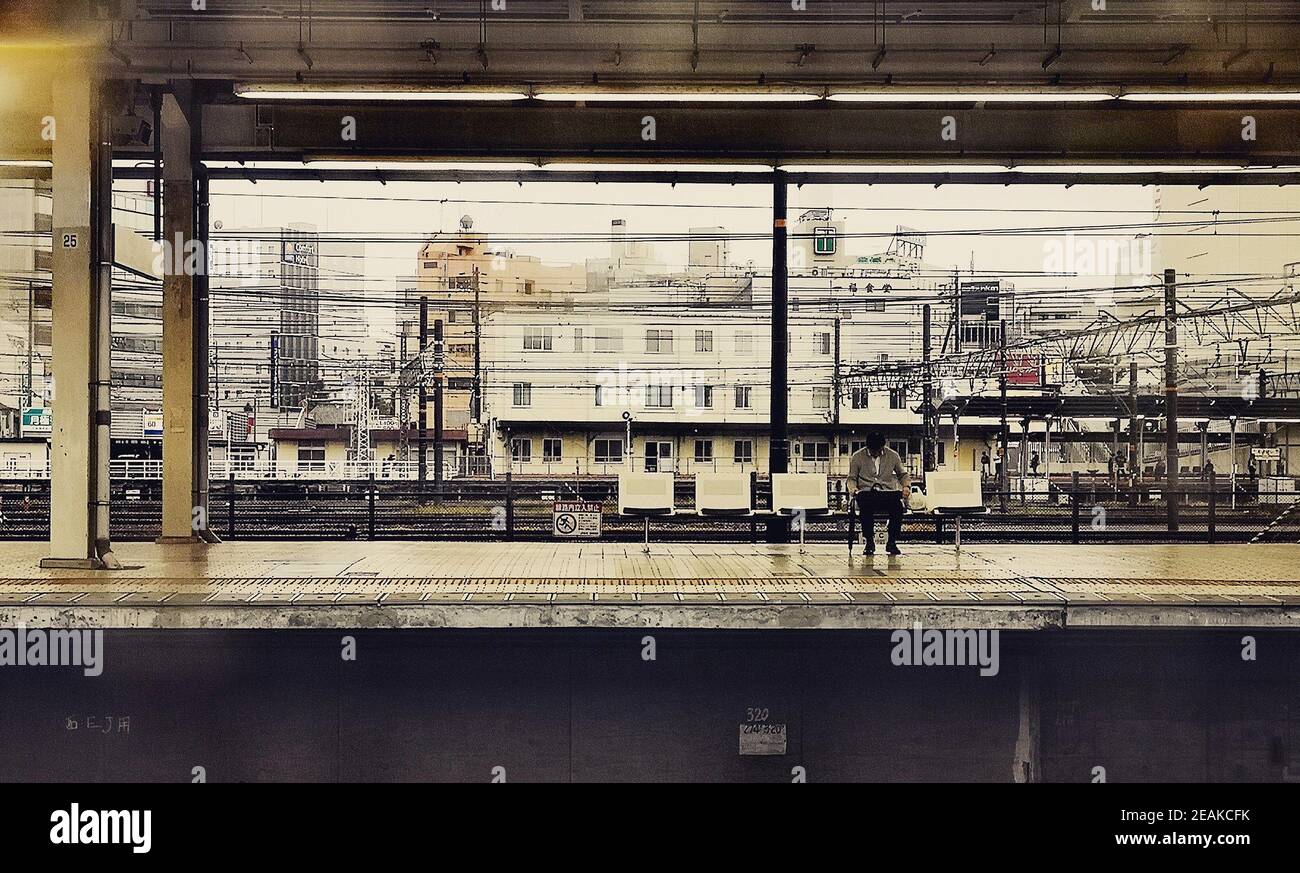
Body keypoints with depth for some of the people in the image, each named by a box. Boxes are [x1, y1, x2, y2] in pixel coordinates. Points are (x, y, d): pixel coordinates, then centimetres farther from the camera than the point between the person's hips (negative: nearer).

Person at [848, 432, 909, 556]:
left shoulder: (893, 456, 11)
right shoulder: (857, 457, 6)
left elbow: (903, 474, 23)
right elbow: (851, 478, 13)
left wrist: (905, 486, 3)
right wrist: (854, 489, -8)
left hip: (888, 491, 1)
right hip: (866, 492, -1)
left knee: (898, 506, -33)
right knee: (865, 507, -37)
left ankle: (892, 542, -17)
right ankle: (870, 542, -20)